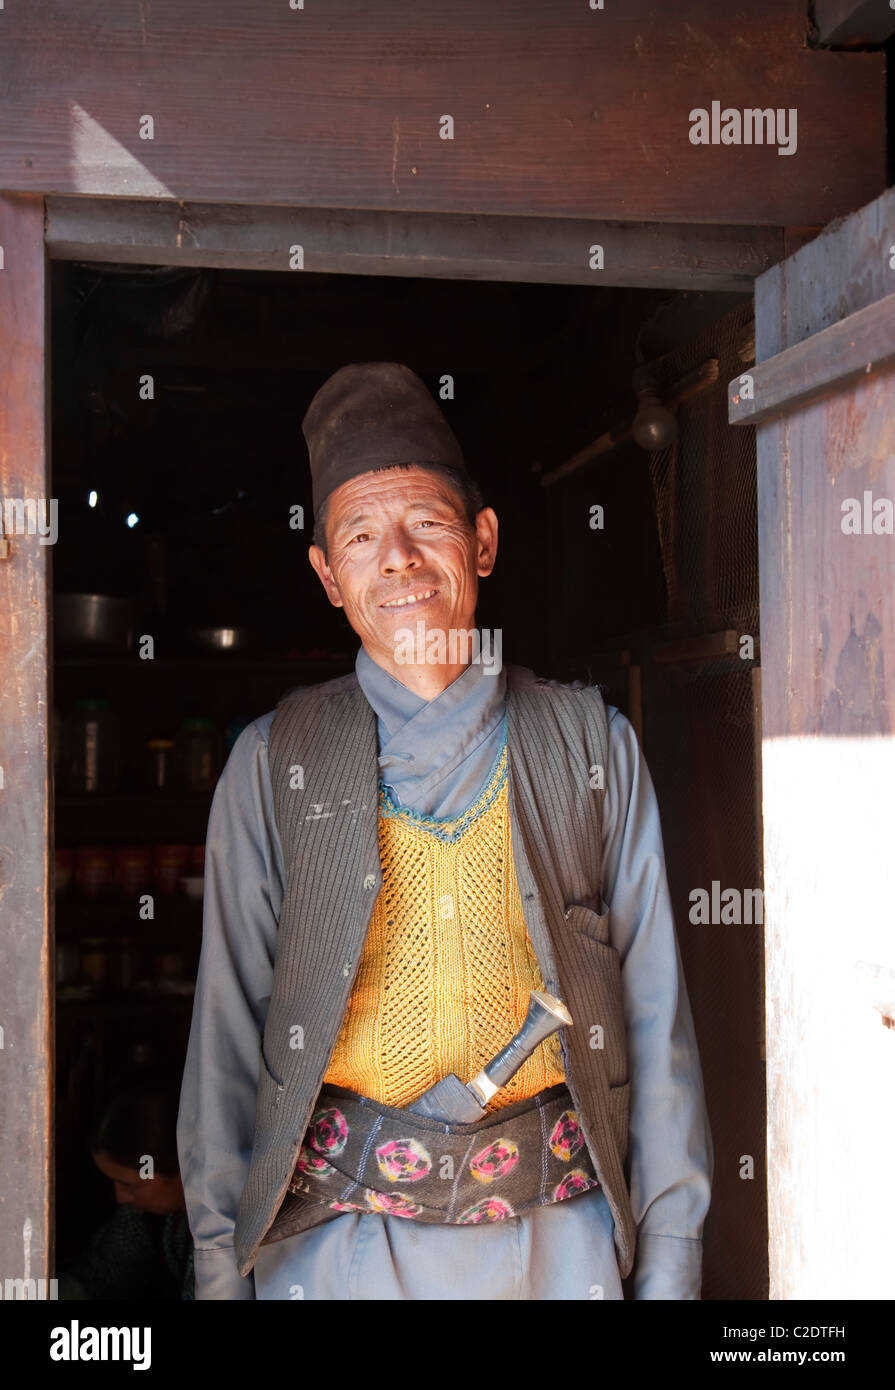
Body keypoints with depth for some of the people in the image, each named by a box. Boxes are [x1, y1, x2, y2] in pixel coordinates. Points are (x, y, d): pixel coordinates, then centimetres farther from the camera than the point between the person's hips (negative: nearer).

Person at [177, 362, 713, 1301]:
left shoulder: (592, 747, 1)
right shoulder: (273, 765, 0)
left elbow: (654, 1012, 1)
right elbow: (229, 1023, 2)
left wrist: (670, 1260, -1)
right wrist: (220, 1268, 1)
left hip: (556, 1232, 1)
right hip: (335, 1232, 0)